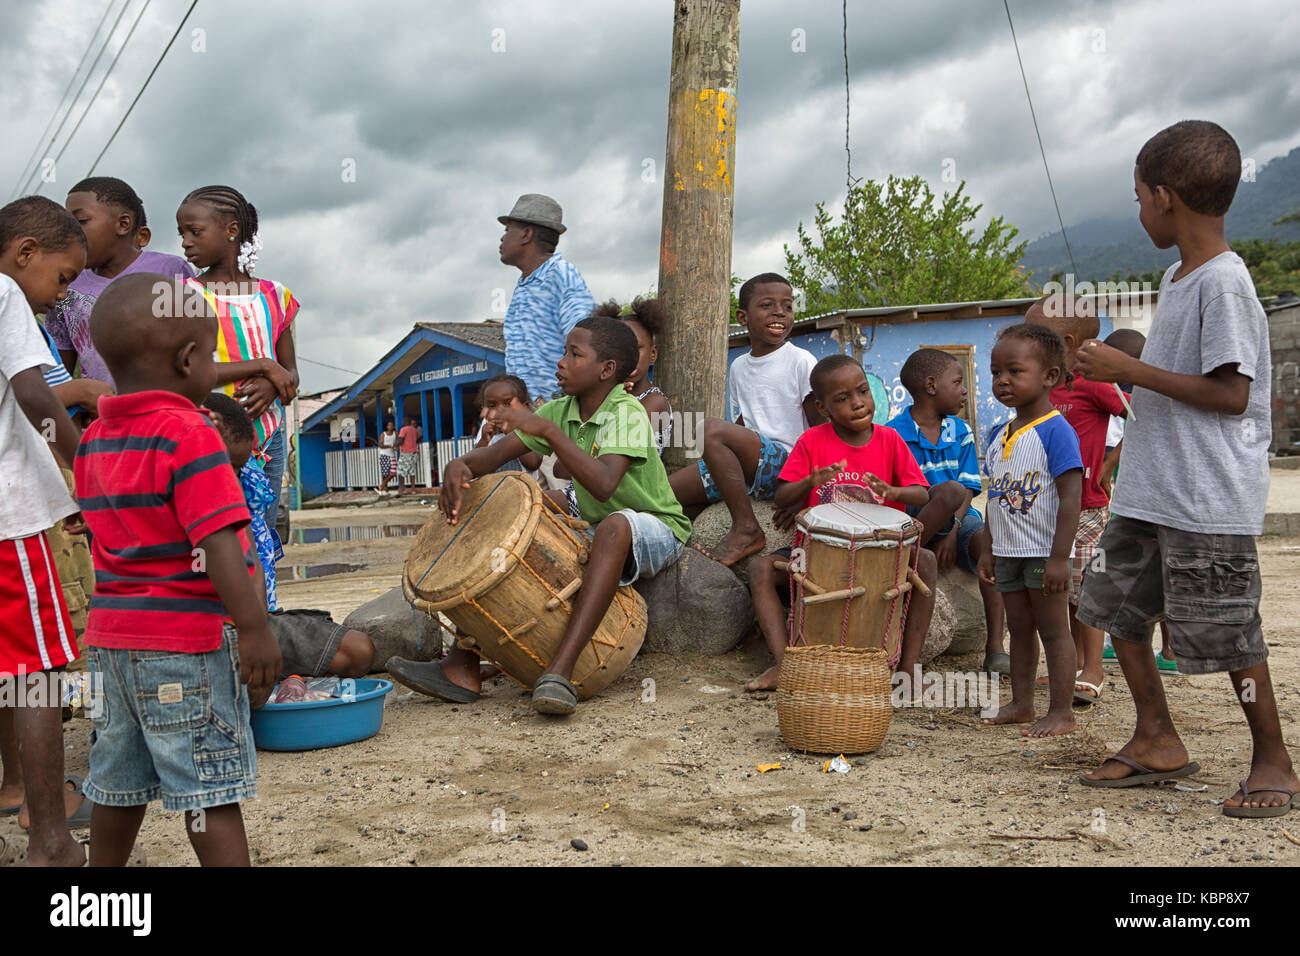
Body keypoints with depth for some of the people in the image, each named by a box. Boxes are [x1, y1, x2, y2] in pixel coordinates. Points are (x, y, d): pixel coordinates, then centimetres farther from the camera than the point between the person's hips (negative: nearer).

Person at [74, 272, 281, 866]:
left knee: (119, 781, 20)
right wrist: (254, 629, -20)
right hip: (186, 639, -8)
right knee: (210, 790, -1)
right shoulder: (187, 434, -17)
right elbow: (218, 545, -22)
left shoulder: (93, 440, 8)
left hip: (112, 636, 8)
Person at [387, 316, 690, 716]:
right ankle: (463, 667, -14)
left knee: (615, 524, -40)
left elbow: (604, 485, -37)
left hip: (657, 531, -7)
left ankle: (559, 671, -48)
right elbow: (495, 454, -3)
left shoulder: (627, 413, -20)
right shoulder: (560, 411, 1)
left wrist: (547, 430, -39)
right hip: (594, 531, 8)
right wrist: (460, 466, -26)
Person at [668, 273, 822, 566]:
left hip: (786, 463, -7)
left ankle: (746, 530, -24)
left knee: (711, 429, -31)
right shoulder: (738, 367, 15)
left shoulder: (801, 361, -5)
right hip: (746, 467, 7)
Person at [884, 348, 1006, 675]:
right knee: (949, 491, -34)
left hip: (957, 521, 4)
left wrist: (952, 532, -12)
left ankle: (994, 647, -24)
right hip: (913, 519, -4)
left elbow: (969, 489, 4)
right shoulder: (893, 434, -4)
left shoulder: (960, 432, 10)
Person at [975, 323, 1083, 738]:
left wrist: (1060, 556, -21)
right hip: (1008, 552, 8)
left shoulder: (1055, 431, -14)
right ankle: (1021, 703, 26)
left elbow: (1070, 498, -18)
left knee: (1053, 629, 1)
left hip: (1043, 552, -8)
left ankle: (1062, 711, 10)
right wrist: (987, 549, 14)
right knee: (1019, 628, 15)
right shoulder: (1000, 435, 10)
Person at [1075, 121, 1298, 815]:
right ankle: (1157, 739, 26)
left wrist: (1131, 369, -19)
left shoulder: (1223, 281, -17)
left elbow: (1231, 394, -21)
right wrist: (1124, 372, 8)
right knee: (1119, 603, 13)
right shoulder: (1177, 276, 13)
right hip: (1149, 491, 10)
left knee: (1227, 629, 0)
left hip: (1210, 500, -10)